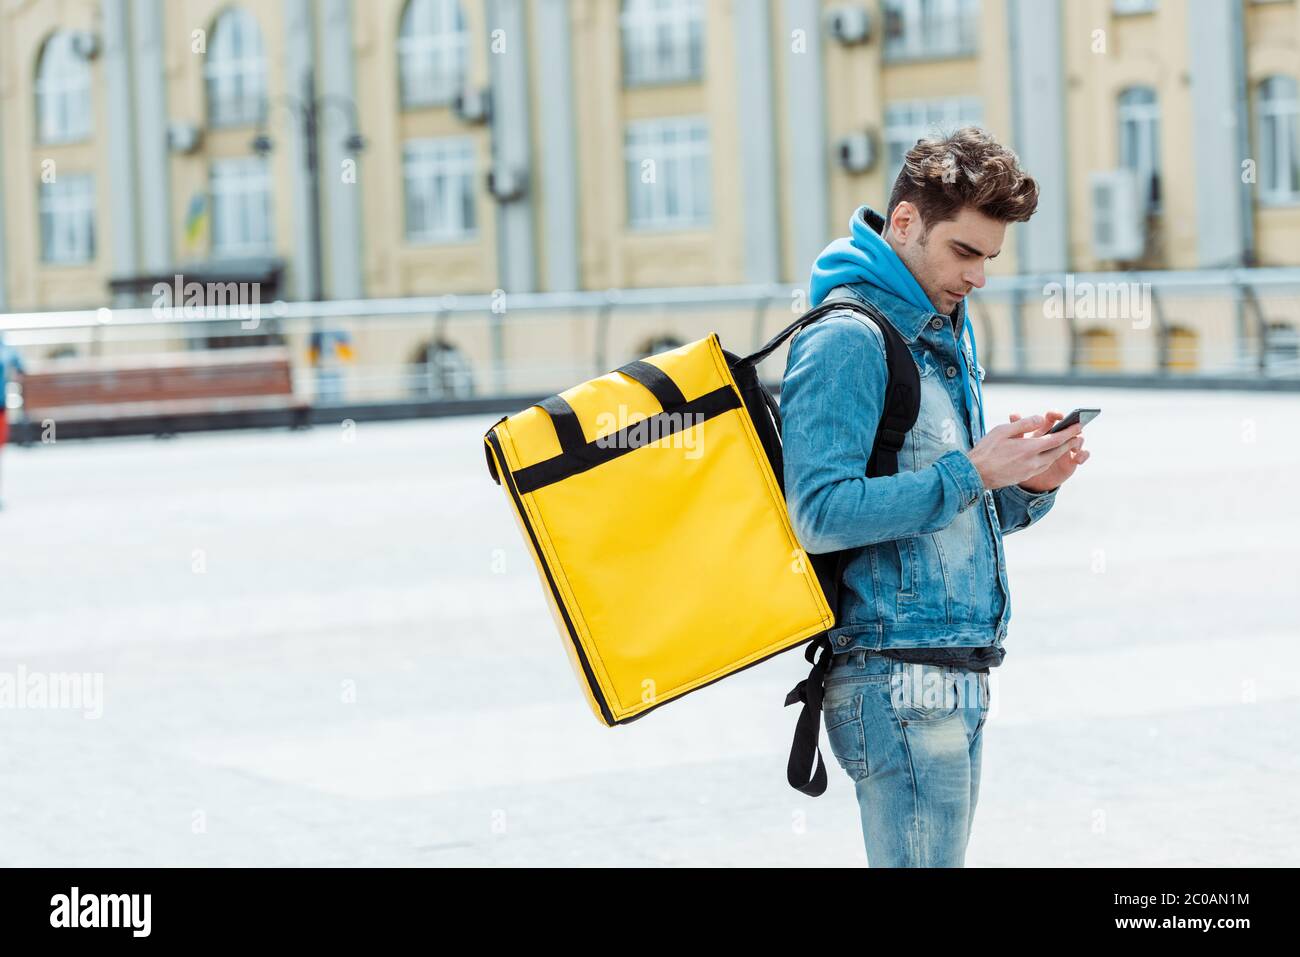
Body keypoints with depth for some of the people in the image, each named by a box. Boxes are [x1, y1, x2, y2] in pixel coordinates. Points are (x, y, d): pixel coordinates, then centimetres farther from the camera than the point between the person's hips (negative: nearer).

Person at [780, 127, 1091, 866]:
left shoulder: (950, 334, 18)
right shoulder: (848, 339, -12)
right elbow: (822, 514, -21)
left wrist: (1027, 486, 1)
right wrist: (972, 473, -20)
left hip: (959, 675, 9)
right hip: (898, 676, -9)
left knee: (942, 861, 12)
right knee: (925, 863, -9)